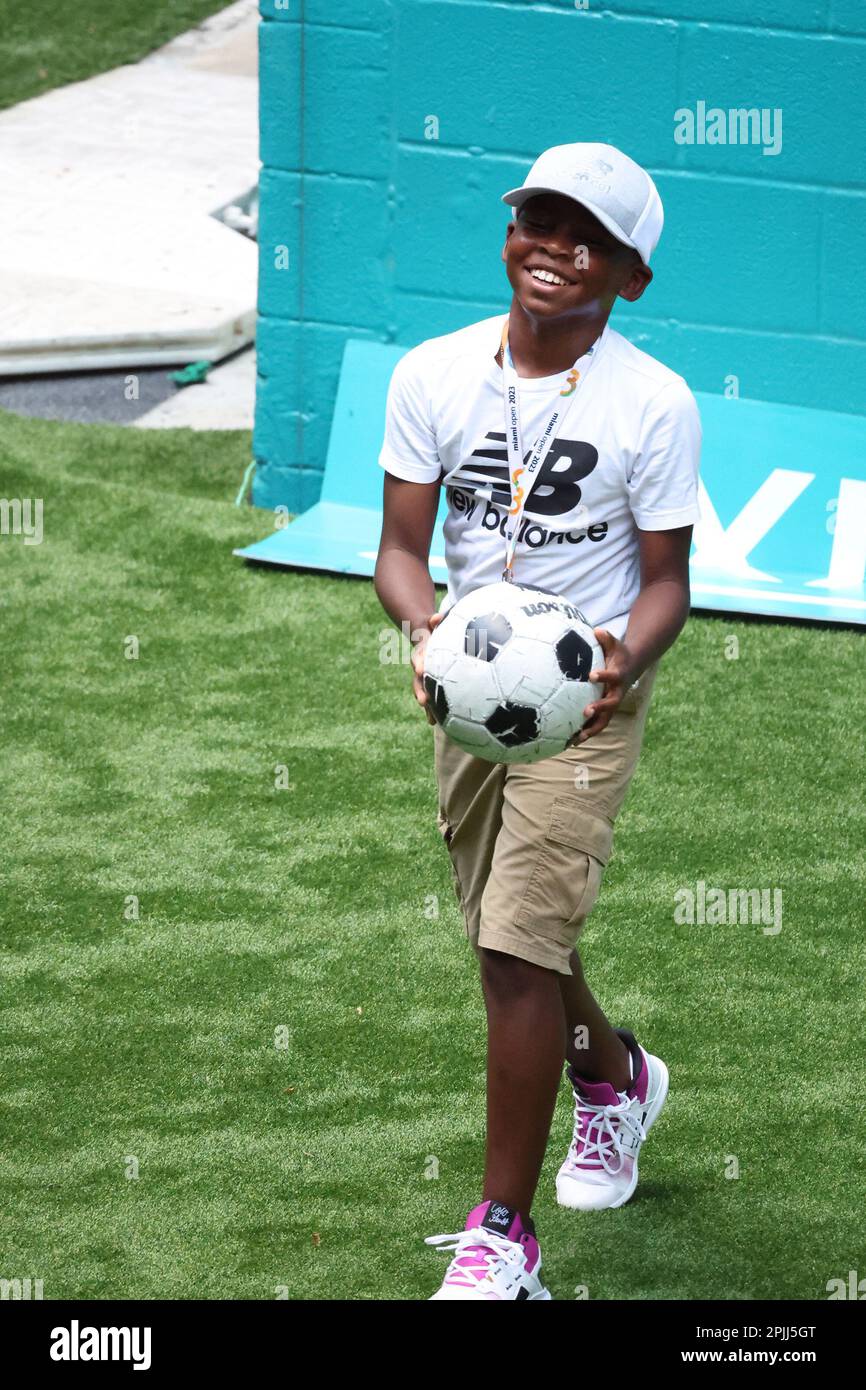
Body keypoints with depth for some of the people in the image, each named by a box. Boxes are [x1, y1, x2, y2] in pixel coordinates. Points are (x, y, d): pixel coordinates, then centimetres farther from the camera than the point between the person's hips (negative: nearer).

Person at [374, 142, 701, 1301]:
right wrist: (423, 624, -26)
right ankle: (616, 1076, 52)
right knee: (511, 943, 18)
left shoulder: (655, 403, -12)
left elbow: (665, 576, -6)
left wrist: (629, 655, -27)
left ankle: (502, 1232, -6)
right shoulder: (433, 375, -5)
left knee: (518, 949, -15)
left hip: (585, 698, -4)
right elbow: (401, 544, -4)